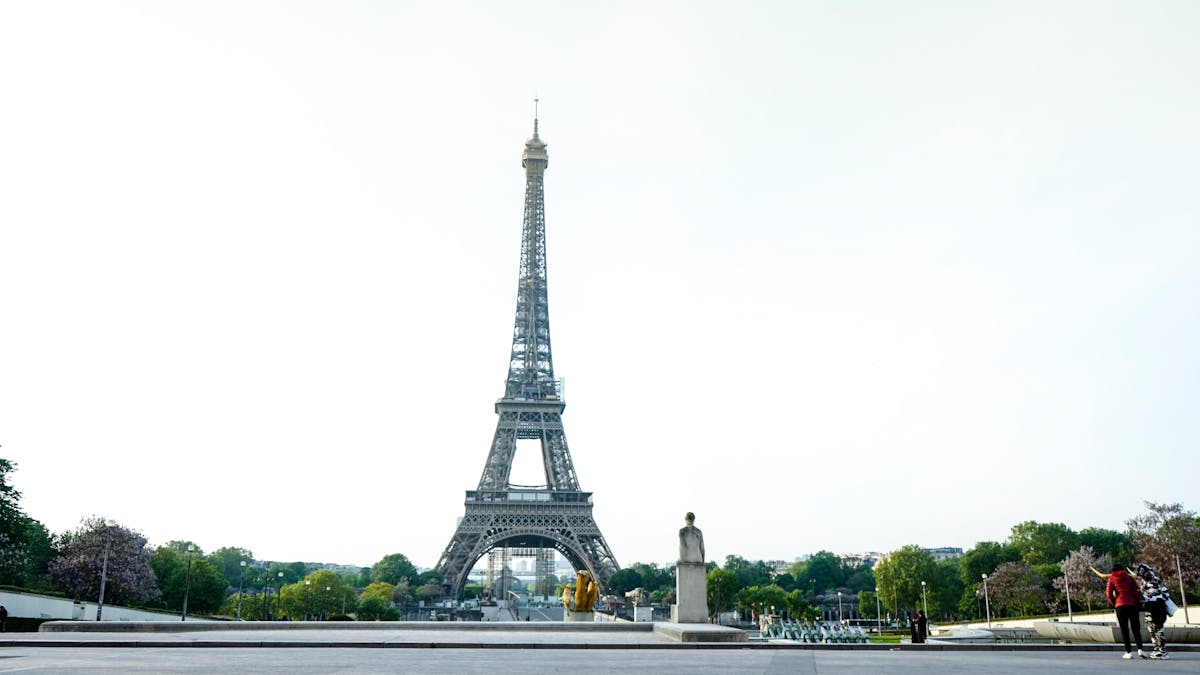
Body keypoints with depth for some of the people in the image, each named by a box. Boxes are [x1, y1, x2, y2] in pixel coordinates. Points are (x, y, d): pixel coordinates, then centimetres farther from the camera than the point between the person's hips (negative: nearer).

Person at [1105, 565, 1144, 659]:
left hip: (1120, 605, -1)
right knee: (1135, 628, 7)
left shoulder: (1112, 578, 8)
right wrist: (1137, 601, 11)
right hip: (1132, 604, 1)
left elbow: (1109, 593, 0)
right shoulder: (1129, 577, 11)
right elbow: (1136, 590, 1)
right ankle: (1140, 650, -7)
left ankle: (1128, 652, -4)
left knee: (1124, 629, 2)